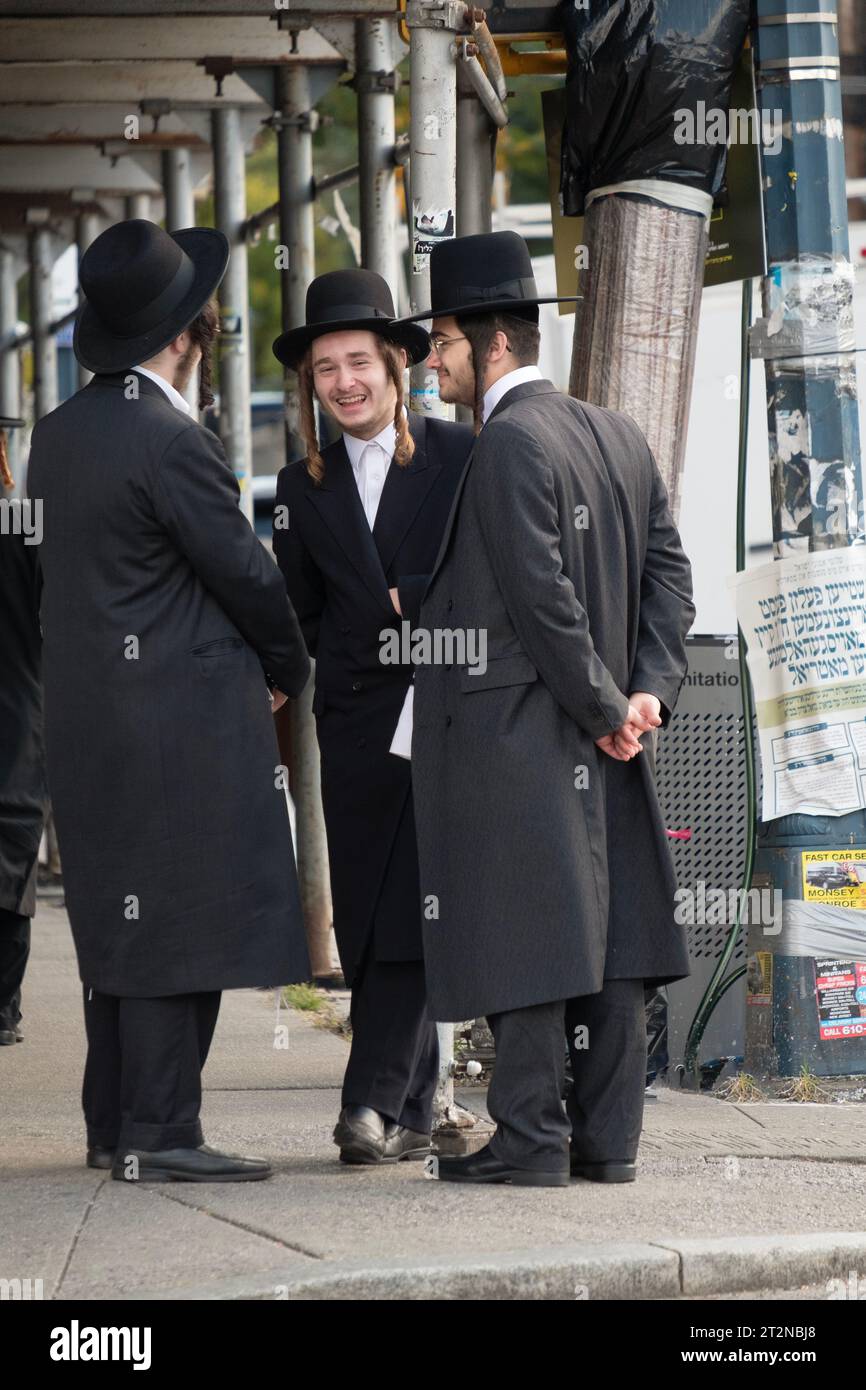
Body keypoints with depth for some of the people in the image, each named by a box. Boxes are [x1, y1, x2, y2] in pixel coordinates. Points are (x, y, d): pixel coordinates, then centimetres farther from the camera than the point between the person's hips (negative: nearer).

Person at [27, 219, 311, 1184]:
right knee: (177, 926, -5)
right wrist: (290, 670, 7)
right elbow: (245, 574, -12)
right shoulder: (172, 443, -17)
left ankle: (113, 1123, 19)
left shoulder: (58, 434, 10)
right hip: (183, 720, -9)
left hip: (90, 718, 9)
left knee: (118, 921, 14)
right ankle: (157, 1134, -5)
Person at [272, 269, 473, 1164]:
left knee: (413, 911, -12)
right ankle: (411, 1111, 10)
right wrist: (361, 658, 1)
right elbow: (302, 615, 16)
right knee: (366, 922, 2)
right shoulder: (303, 487, 12)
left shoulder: (461, 457, 0)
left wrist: (414, 601, -10)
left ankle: (375, 1100, -12)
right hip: (357, 723, 4)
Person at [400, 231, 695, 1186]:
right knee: (609, 927, 8)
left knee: (524, 939, -5)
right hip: (595, 740, 8)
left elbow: (543, 597, -18)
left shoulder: (509, 442, -13)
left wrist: (601, 707, -10)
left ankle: (531, 1138, -3)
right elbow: (669, 572, 9)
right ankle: (608, 1137, 12)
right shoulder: (617, 436, 12)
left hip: (513, 736, -8)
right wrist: (647, 693, 1)